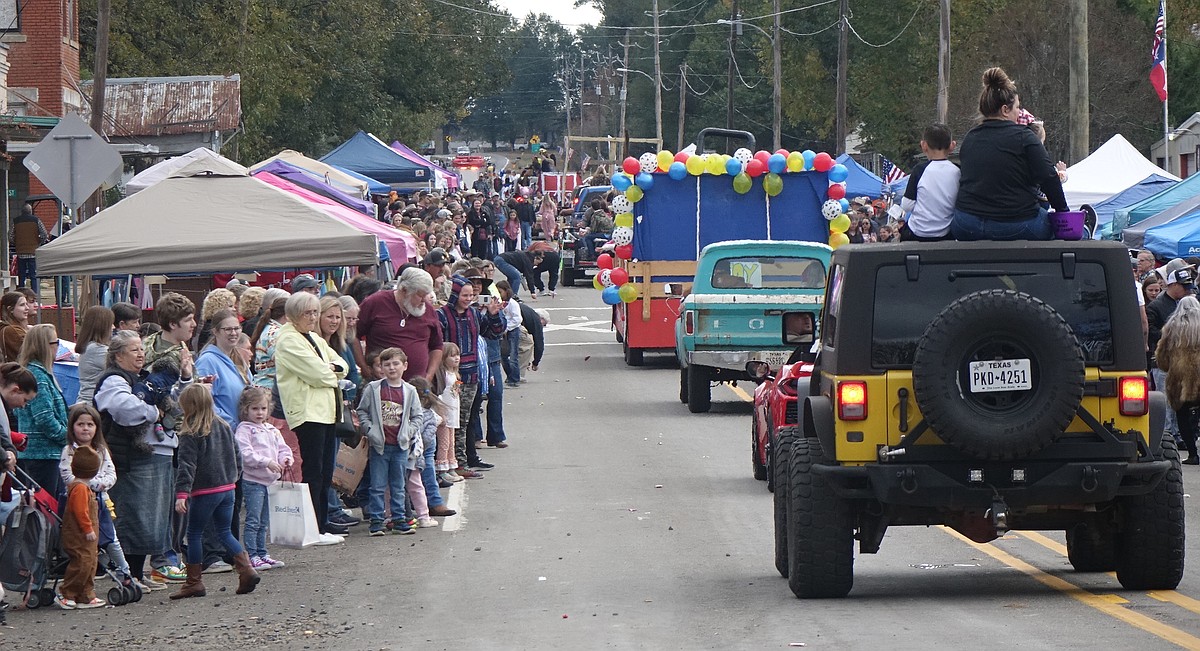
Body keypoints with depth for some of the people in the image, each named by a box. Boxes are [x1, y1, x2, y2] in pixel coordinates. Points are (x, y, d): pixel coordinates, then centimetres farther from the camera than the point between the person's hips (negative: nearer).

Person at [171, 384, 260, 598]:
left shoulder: (190, 434, -12)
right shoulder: (224, 428, 8)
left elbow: (187, 466, -19)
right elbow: (237, 457, 14)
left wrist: (182, 493, -23)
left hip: (204, 492, -6)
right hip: (227, 489, 6)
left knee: (194, 534, 5)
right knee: (225, 532, 14)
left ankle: (194, 582, 8)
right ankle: (246, 570, -2)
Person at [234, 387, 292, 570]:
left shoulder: (272, 430, 16)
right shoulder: (244, 429, -7)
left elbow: (282, 448, 18)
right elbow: (245, 454, -19)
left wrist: (285, 459, -5)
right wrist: (267, 462, -24)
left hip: (270, 480, 7)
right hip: (252, 481, -7)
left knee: (264, 522, 13)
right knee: (253, 521, -9)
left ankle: (262, 554, 19)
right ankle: (252, 556, -7)